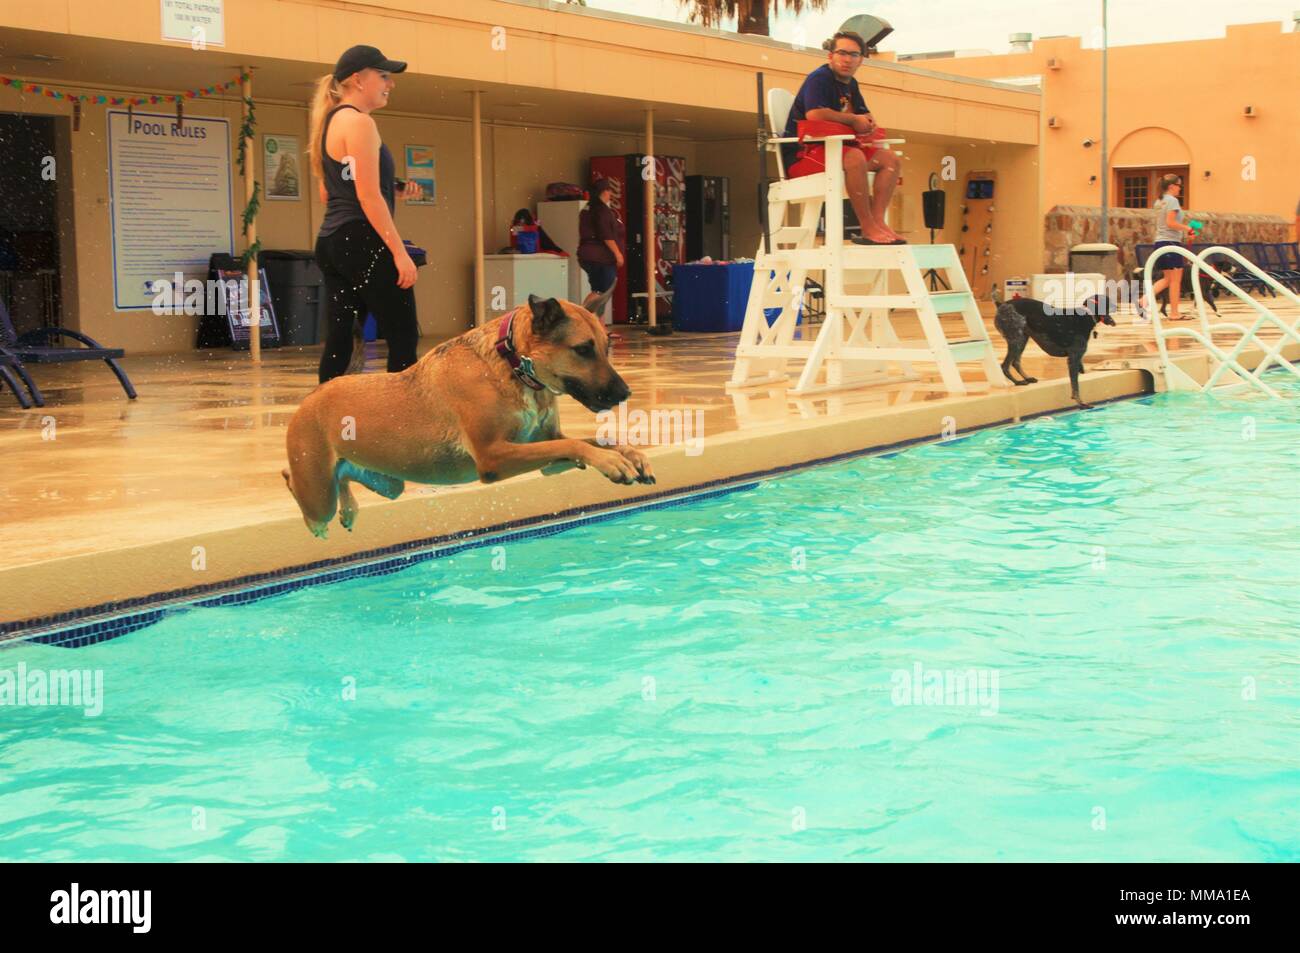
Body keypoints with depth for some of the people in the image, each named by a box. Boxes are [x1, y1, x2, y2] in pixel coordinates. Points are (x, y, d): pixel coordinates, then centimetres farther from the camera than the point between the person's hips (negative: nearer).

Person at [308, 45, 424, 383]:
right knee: (403, 336, -6)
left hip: (331, 241, 9)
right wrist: (400, 252, -18)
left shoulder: (330, 122, 19)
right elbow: (368, 196, -17)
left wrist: (393, 190, 15)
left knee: (339, 339, 6)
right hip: (363, 241, -9)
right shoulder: (359, 122, -10)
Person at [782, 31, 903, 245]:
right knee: (854, 157, -36)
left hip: (833, 150, 10)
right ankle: (868, 230, -32)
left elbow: (865, 116, 28)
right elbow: (814, 114, -30)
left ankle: (878, 220, -18)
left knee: (890, 159, -3)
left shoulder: (851, 84, 17)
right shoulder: (819, 78, -12)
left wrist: (867, 122, -1)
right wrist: (853, 120, -15)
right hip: (802, 154, -10)